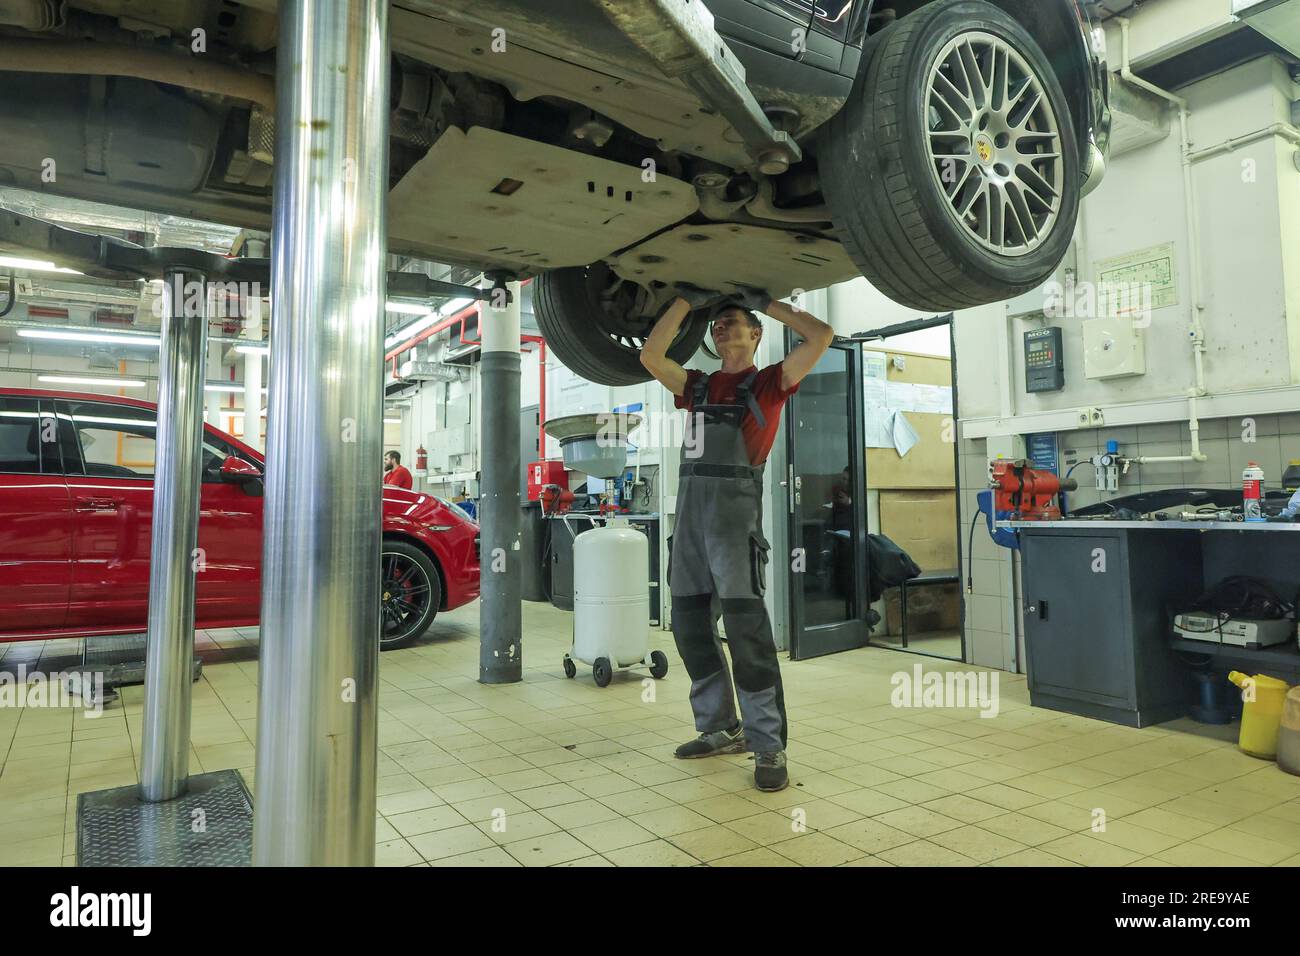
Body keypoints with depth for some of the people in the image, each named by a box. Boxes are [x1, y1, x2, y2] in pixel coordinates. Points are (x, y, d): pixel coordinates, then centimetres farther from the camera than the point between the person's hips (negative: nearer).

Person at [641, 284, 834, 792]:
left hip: (735, 502, -6)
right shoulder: (697, 385, 23)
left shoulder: (769, 381, 9)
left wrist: (765, 303, 8)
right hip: (689, 502, 6)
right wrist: (687, 301, 16)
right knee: (689, 622, 7)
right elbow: (651, 355, 16)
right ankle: (720, 727, 20)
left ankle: (769, 746, -4)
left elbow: (821, 335, 1)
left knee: (745, 625, -11)